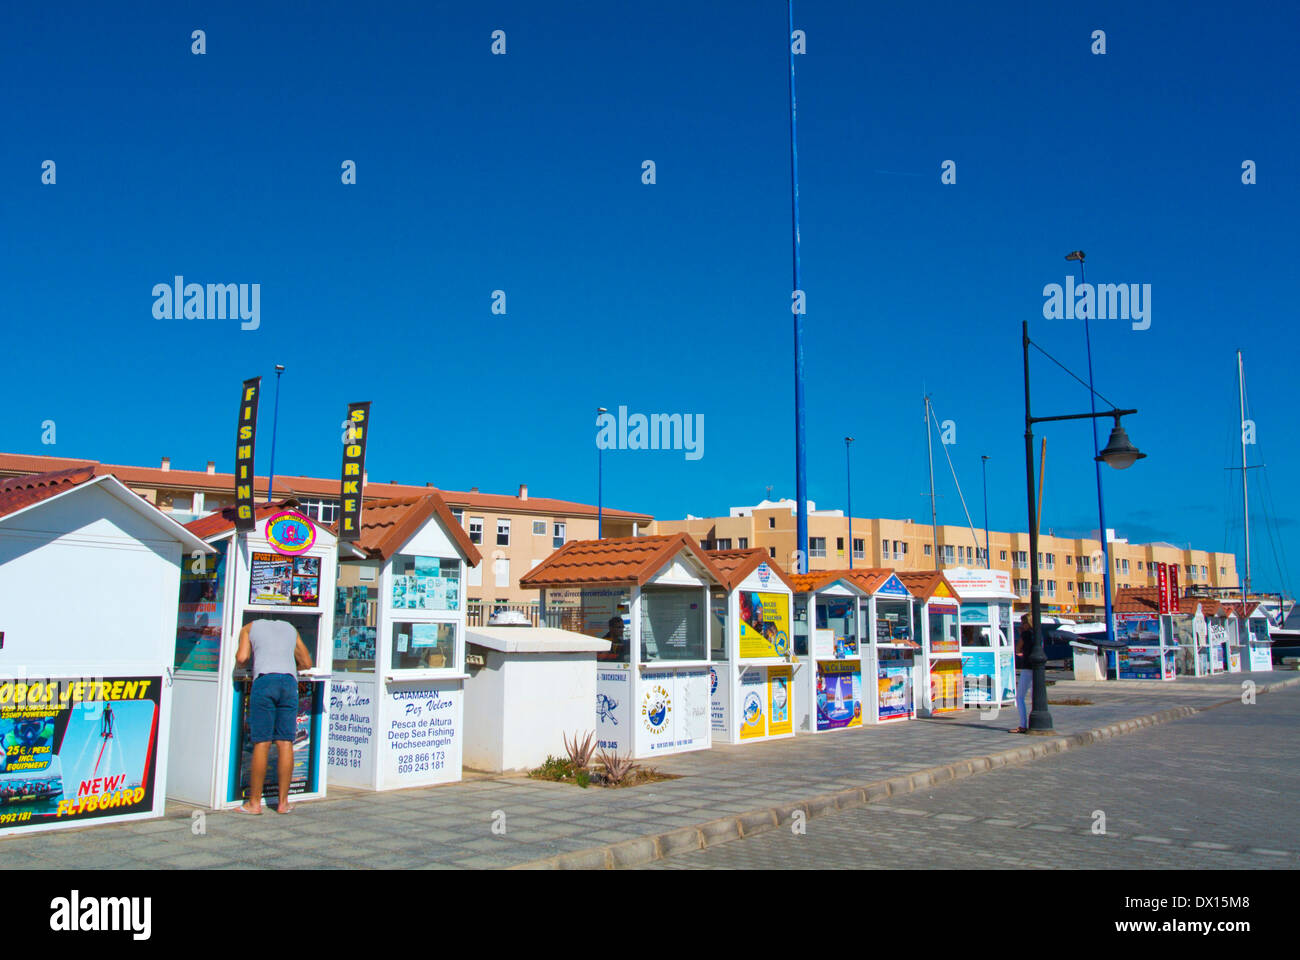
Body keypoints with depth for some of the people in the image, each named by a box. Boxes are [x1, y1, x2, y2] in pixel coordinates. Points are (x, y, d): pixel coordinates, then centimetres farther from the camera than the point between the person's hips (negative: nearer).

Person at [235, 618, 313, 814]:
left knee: (262, 743, -2)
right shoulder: (290, 628, 29)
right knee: (285, 742, 2)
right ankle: (283, 802, 4)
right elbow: (307, 663, 26)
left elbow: (242, 658, 4)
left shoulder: (250, 627, 21)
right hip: (289, 681, 2)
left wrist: (241, 662, 26)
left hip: (264, 679, -2)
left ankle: (254, 802, 2)